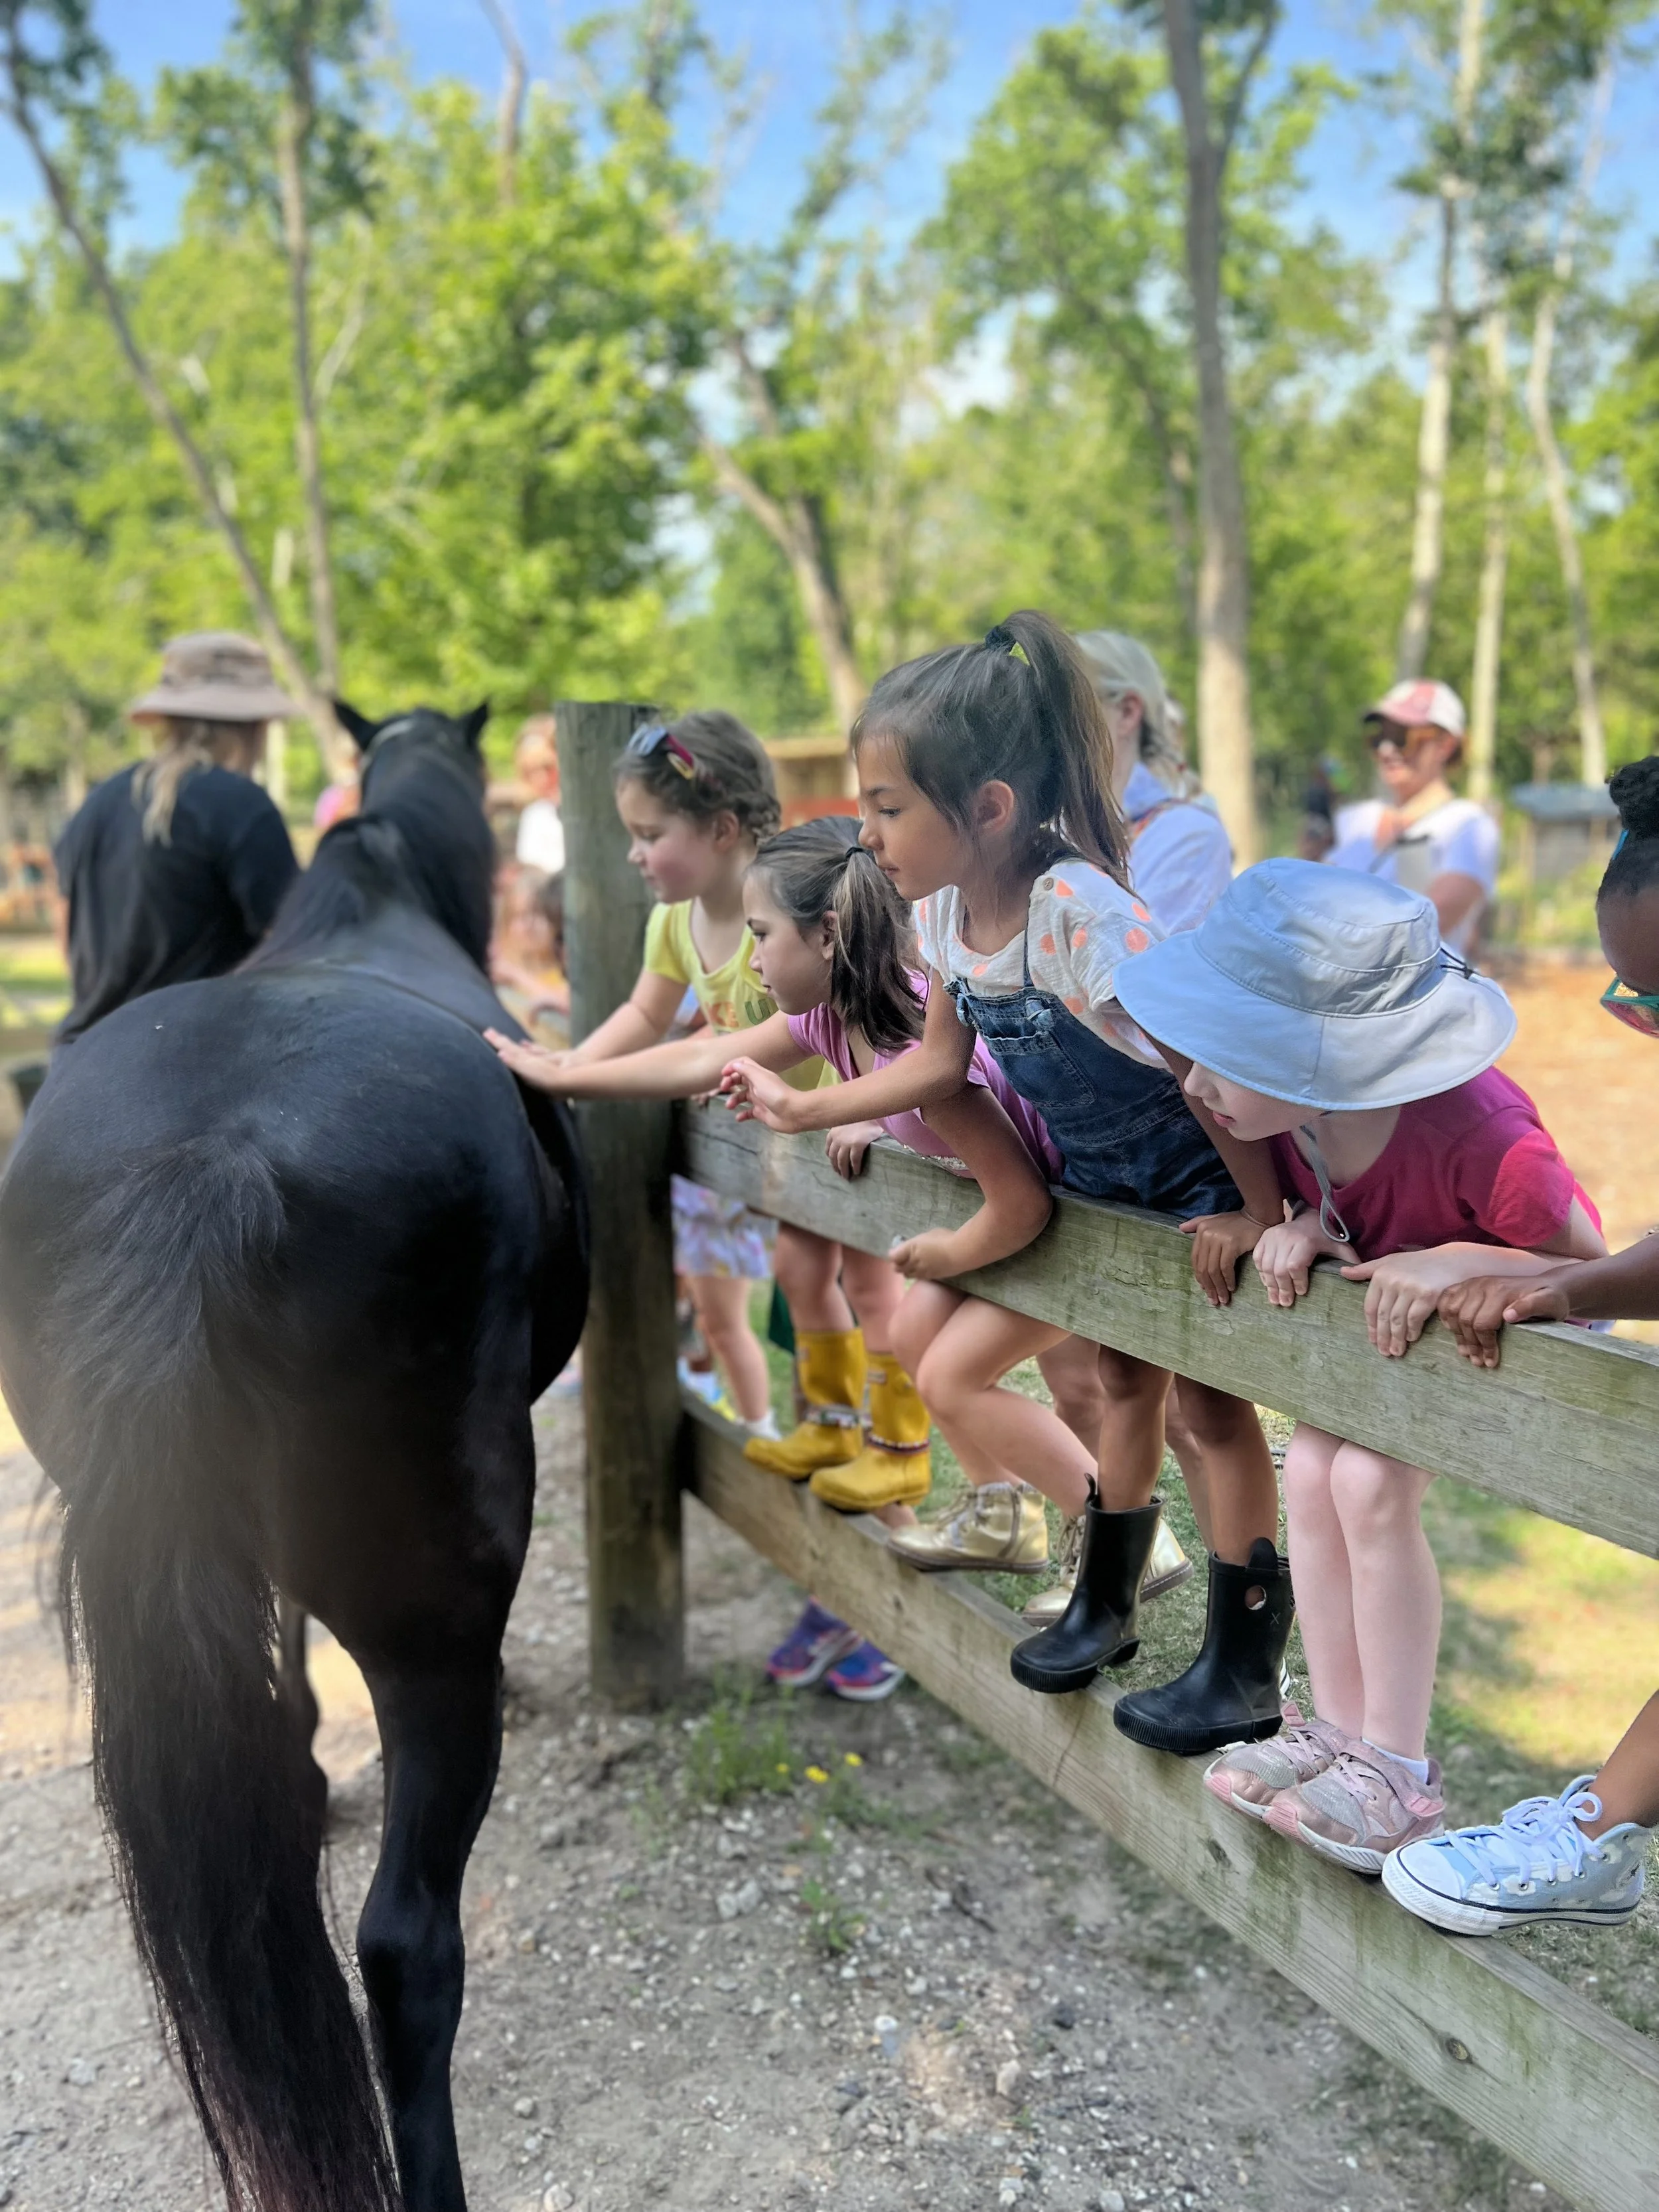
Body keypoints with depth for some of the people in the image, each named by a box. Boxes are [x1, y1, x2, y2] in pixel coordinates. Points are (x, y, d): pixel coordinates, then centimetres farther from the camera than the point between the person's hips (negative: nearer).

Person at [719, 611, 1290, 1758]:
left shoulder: (1079, 919, -37)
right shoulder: (947, 916, -11)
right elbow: (940, 1063, 3)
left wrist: (1257, 1215, -26)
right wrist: (800, 1109, -1)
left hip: (1208, 1182, -7)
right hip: (1103, 1179, 7)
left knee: (1214, 1403, 2)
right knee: (1125, 1380, 20)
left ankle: (1245, 1670, 16)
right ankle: (1107, 1604, 37)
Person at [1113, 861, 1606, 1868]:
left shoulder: (1475, 1135, -40)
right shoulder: (1295, 1113, -21)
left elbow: (1591, 1269, -28)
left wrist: (1460, 1261, -44)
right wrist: (1301, 1229, -25)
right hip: (1376, 1310, 7)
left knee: (1370, 1479, -21)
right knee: (1310, 1469, -9)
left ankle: (1399, 1771, -5)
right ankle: (1340, 1732, 6)